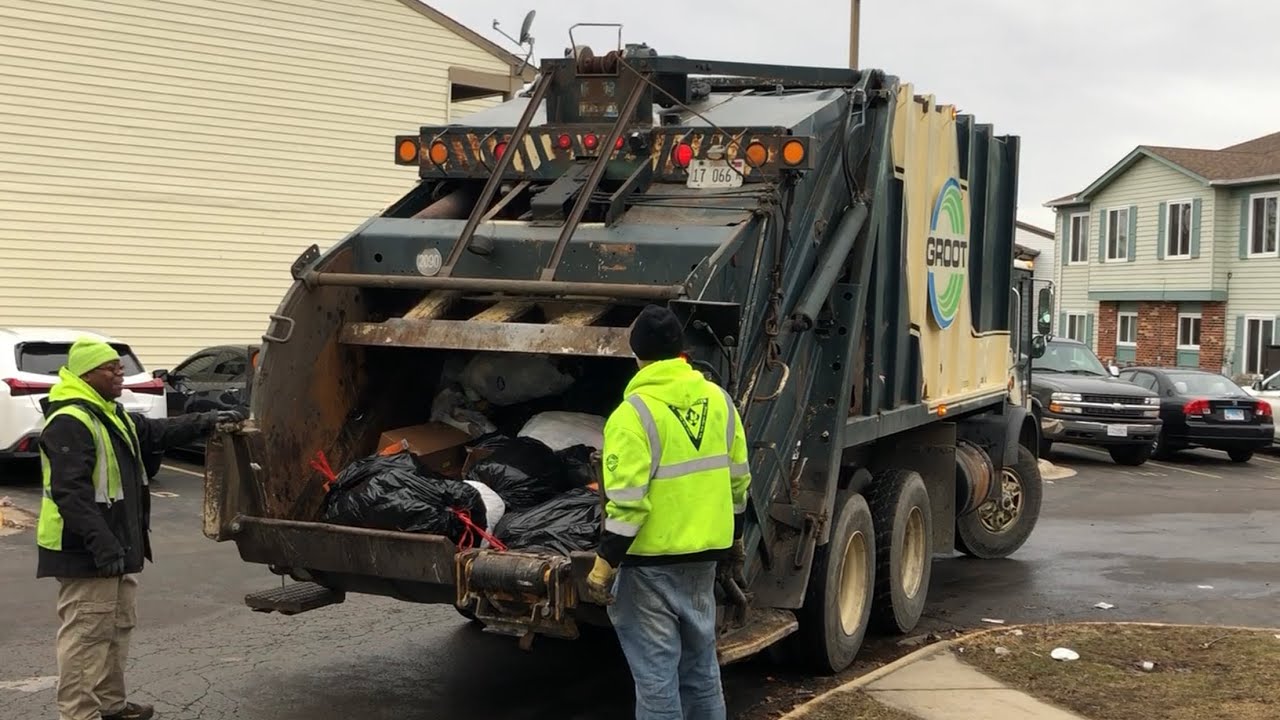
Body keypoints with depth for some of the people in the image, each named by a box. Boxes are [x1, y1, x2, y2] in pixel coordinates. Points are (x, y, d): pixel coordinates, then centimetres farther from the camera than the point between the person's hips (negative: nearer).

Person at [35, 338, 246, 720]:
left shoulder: (113, 417, 16)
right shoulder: (70, 423, -19)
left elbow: (160, 432, 18)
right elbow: (70, 492, -25)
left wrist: (207, 421, 5)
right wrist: (101, 542, -29)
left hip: (116, 547, 11)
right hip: (86, 553, -11)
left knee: (117, 628, 19)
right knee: (86, 635, -8)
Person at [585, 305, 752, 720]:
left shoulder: (635, 412, -16)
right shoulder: (718, 400, 5)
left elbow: (628, 501, -20)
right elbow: (737, 481, 12)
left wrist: (604, 565, -15)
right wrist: (734, 540, 24)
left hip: (652, 562, -7)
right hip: (704, 555, 7)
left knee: (656, 673, 0)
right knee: (701, 666, 18)